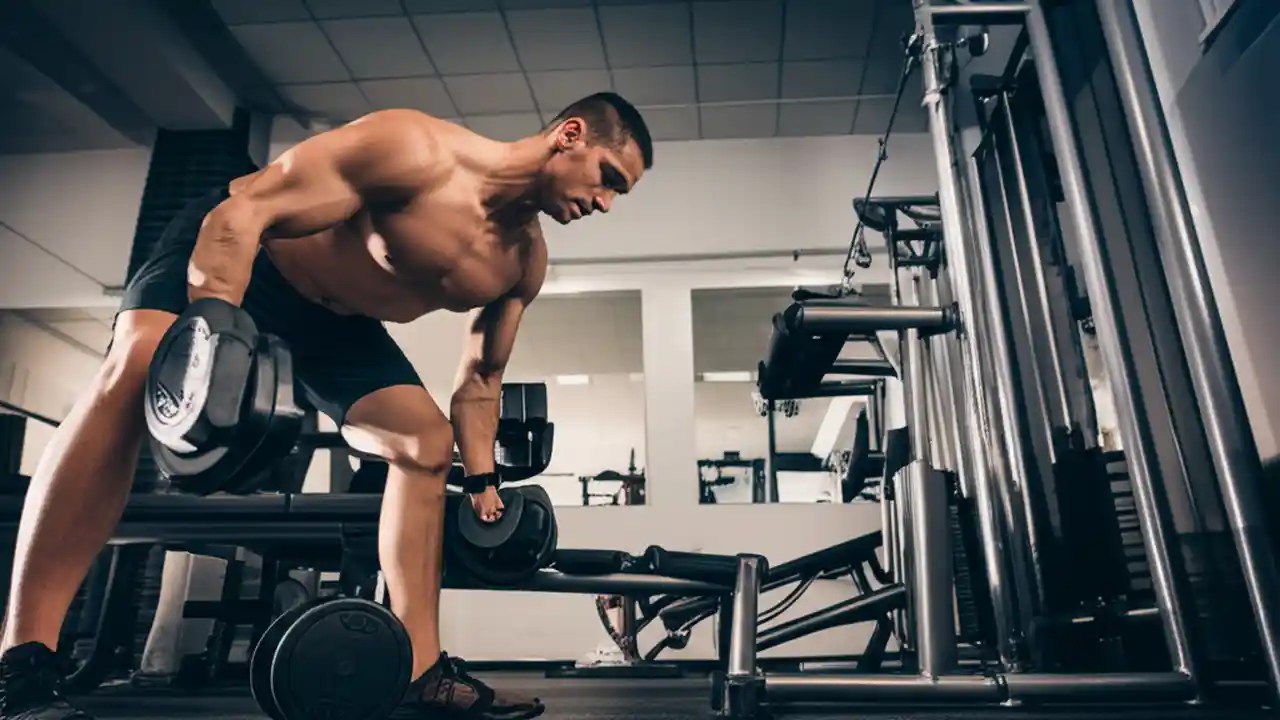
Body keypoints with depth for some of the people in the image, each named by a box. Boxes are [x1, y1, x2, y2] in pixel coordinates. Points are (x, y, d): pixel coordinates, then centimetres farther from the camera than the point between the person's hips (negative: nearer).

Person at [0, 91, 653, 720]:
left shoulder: (524, 262, -8)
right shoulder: (418, 150, -30)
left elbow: (480, 380, 5)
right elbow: (243, 210, -30)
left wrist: (482, 484, 4)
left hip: (336, 319, 7)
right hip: (234, 255, -7)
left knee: (428, 444, -4)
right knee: (142, 364, -35)